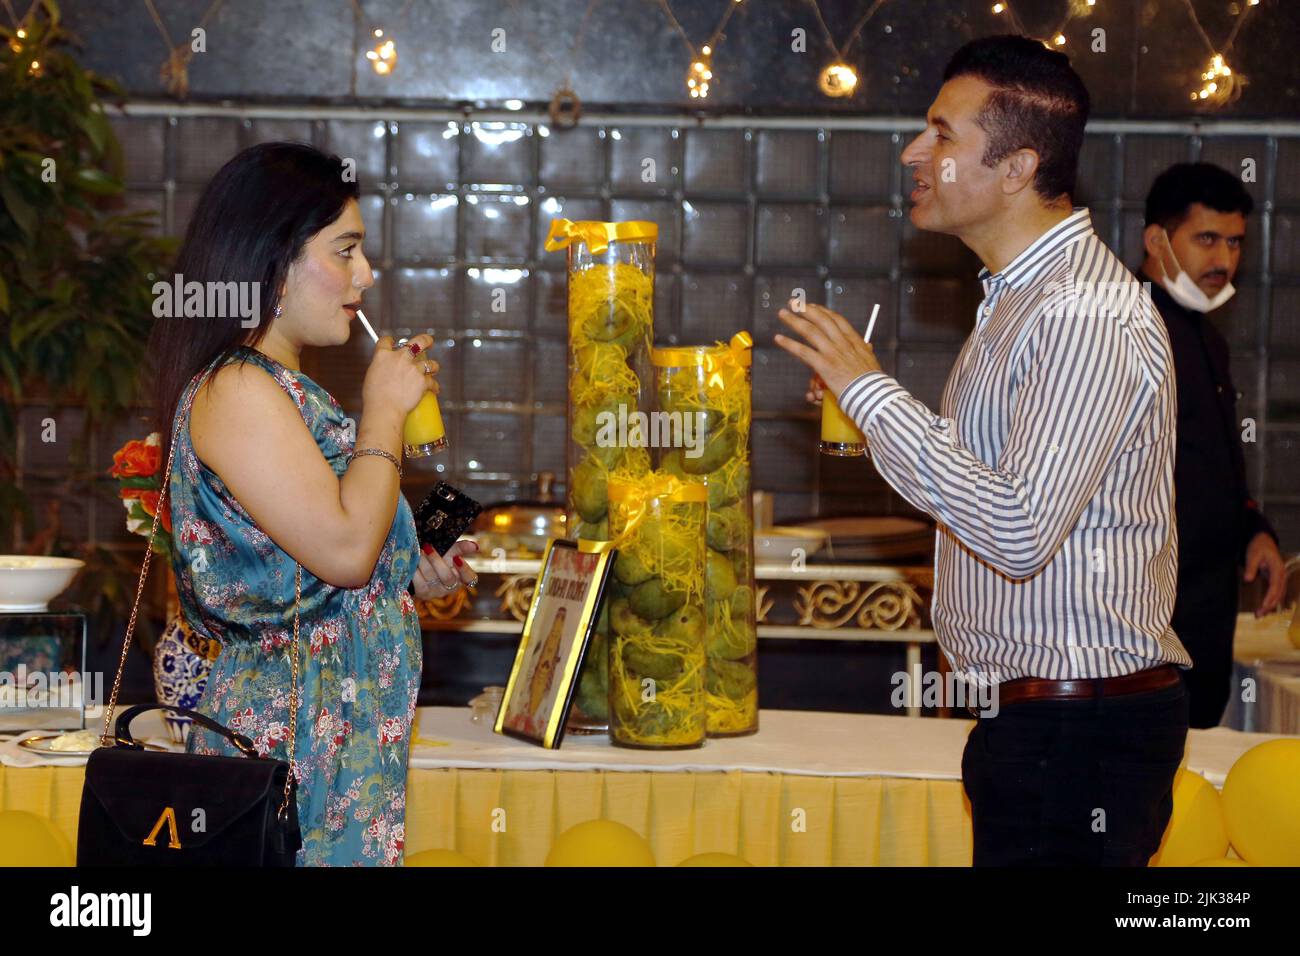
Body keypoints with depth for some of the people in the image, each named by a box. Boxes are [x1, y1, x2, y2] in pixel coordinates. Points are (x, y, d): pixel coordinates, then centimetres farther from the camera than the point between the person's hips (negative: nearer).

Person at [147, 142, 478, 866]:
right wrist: (385, 411, -11)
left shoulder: (285, 391, 16)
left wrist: (416, 576, 11)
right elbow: (343, 548, -22)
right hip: (291, 722, -10)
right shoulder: (236, 392, -16)